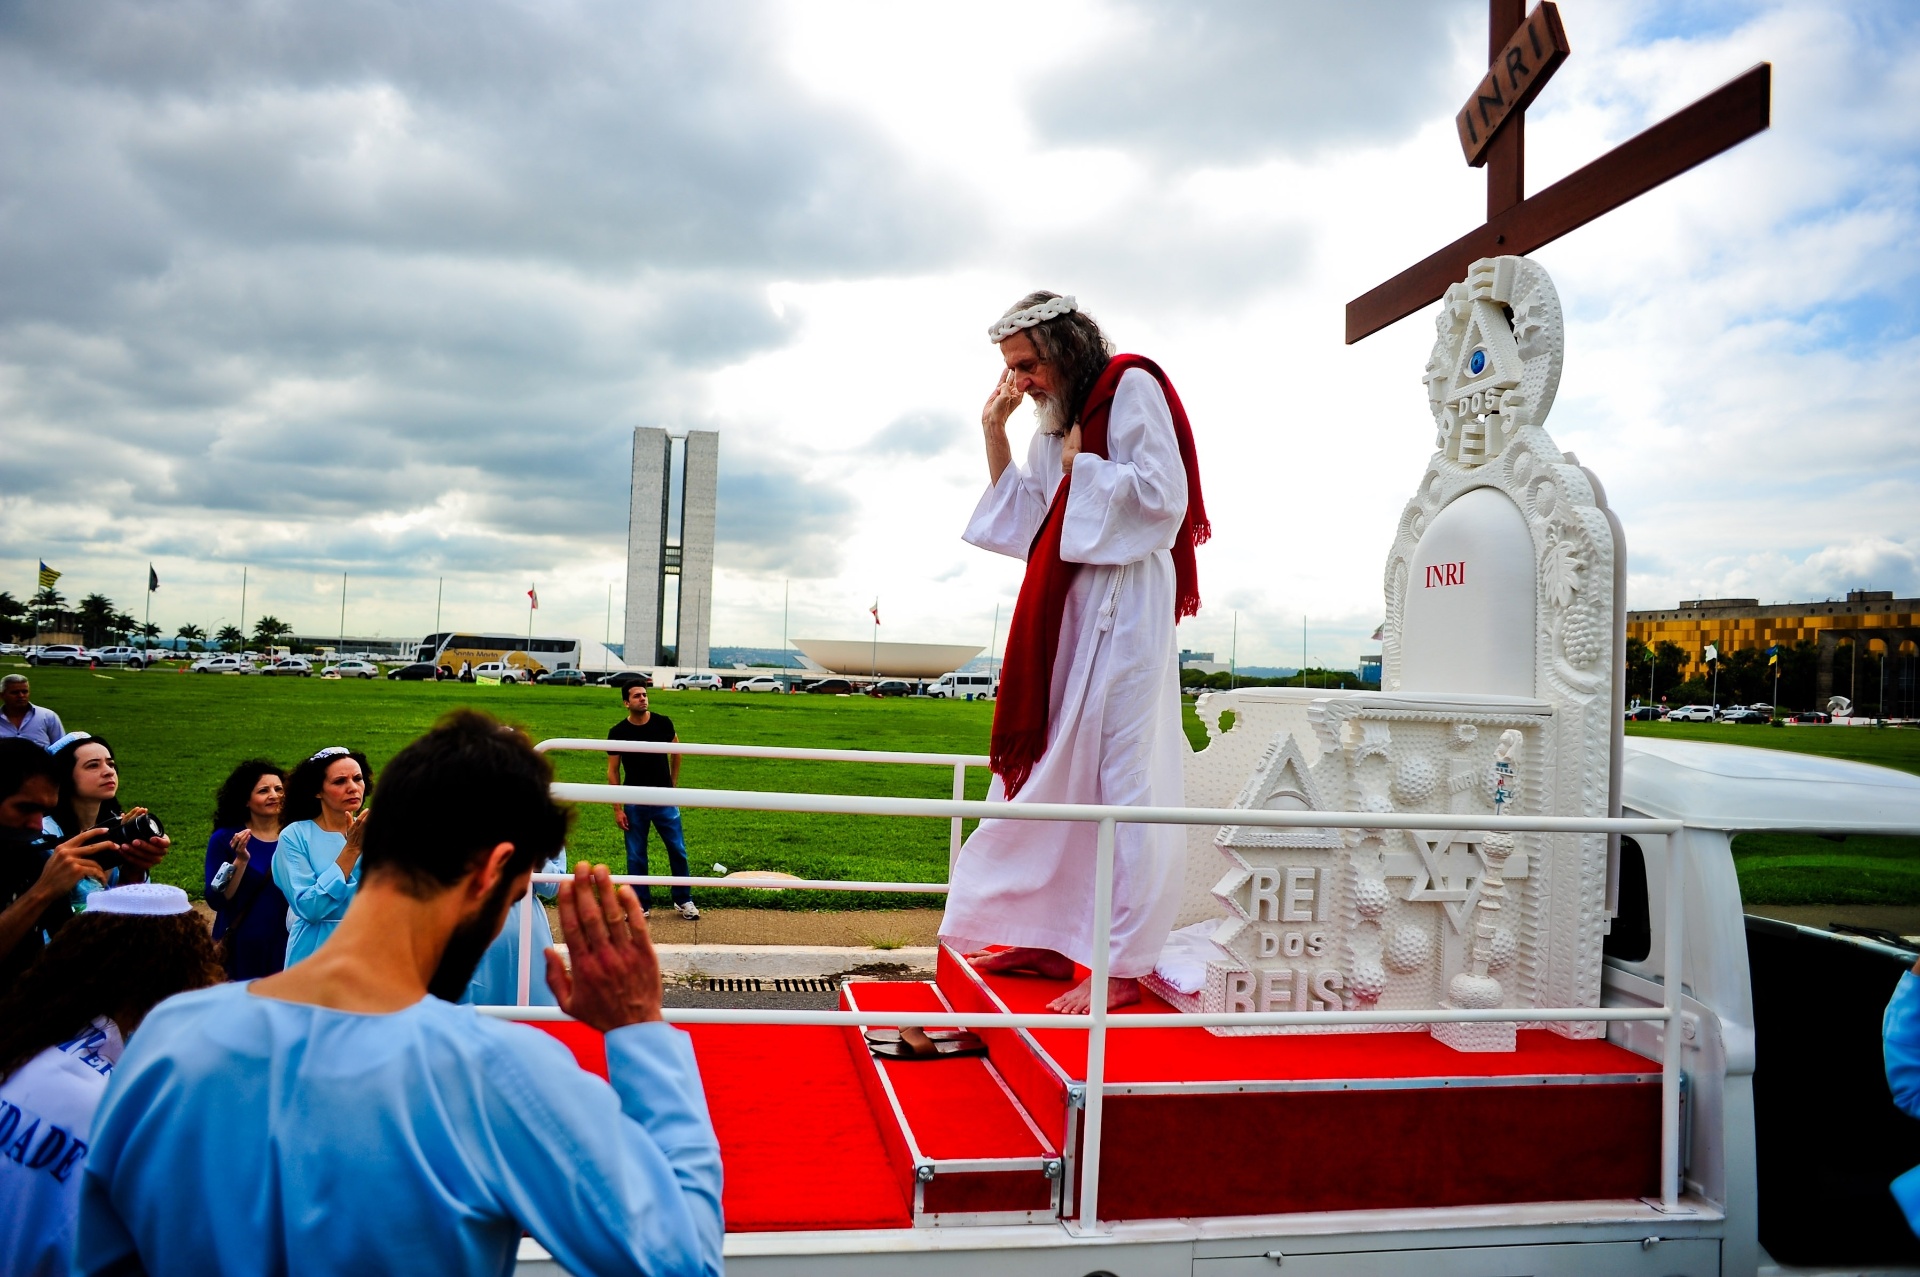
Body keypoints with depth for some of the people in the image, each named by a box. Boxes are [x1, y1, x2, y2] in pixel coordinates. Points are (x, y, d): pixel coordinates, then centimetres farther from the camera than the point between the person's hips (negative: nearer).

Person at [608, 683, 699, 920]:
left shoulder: (663, 723, -4)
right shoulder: (618, 732, -6)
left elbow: (675, 752, 13)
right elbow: (612, 771, -2)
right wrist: (617, 808, -6)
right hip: (635, 803, 0)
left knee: (678, 851, 3)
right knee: (636, 856, 5)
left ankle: (684, 901, 17)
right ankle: (641, 905, 17)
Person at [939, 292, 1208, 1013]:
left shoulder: (1131, 387, -5)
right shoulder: (1059, 418, 19)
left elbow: (1162, 494, -15)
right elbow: (1021, 519, 18)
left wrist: (1084, 466, -7)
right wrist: (995, 433, 10)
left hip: (1122, 605, -9)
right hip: (1064, 608, 9)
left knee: (1120, 772, -8)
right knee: (1056, 769, 7)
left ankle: (1122, 965, -4)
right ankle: (1053, 938, 15)